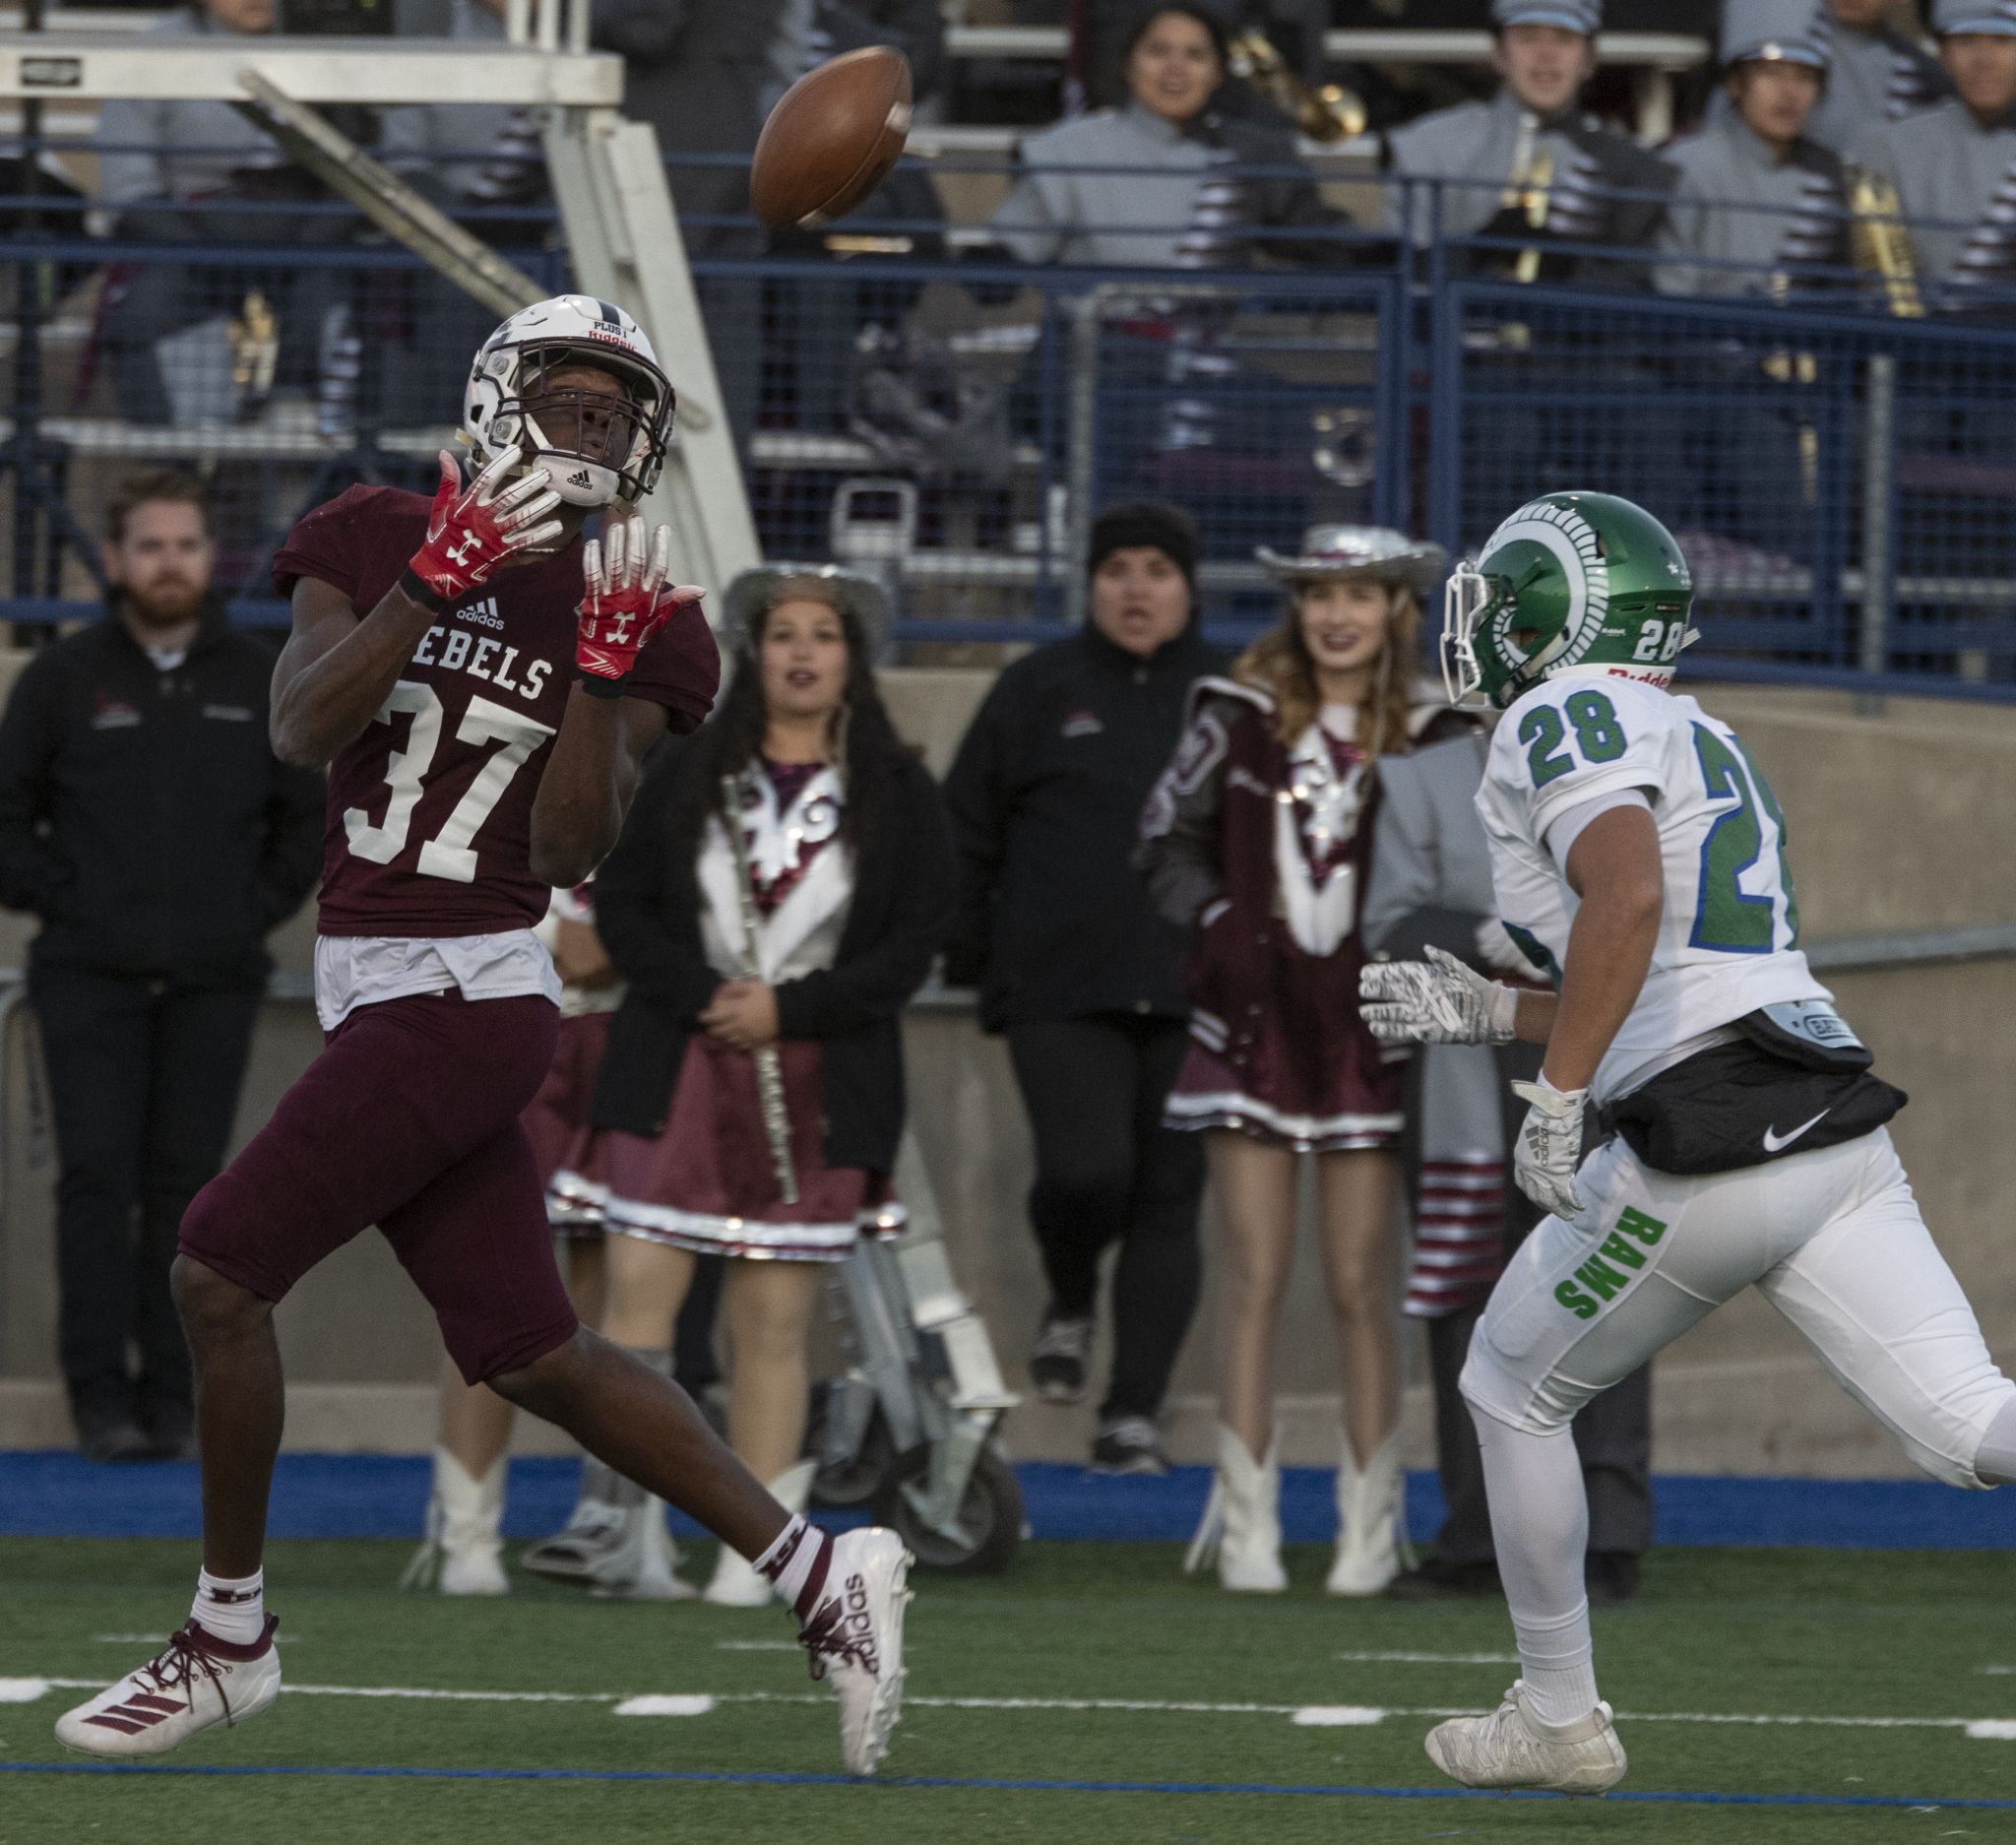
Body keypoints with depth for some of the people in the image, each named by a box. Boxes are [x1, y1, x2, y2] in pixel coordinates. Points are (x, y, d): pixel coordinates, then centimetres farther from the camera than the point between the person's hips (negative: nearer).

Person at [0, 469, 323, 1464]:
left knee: (187, 1179, 2)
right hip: (91, 979, -2)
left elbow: (306, 815, 19)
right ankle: (101, 1394, -5)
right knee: (99, 1177, -6)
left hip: (214, 981, 2)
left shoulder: (259, 680, 9)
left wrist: (261, 907, 7)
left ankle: (174, 1394, 6)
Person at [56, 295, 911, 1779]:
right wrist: (437, 580, -18)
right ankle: (821, 1574, 15)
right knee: (535, 1358, 8)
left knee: (221, 1267, -10)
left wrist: (604, 662, -17)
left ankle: (229, 1639, 4)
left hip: (465, 997, -5)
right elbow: (302, 731, -9)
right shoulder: (378, 543, 7)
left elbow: (570, 852, -9)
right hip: (374, 984, 5)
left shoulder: (632, 619, -1)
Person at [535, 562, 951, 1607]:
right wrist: (702, 996, -11)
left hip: (818, 1085, -1)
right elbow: (623, 904, 5)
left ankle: (753, 1551, 4)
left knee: (773, 1323, 0)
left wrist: (787, 1007, -11)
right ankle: (630, 1509, 1)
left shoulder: (898, 799, 4)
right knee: (637, 1292, -10)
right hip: (678, 1074, 1)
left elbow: (912, 945, 0)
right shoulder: (687, 777, 7)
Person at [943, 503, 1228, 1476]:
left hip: (1196, 994, 1)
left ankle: (1134, 1415, 4)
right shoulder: (1040, 690, 7)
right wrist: (970, 954, 7)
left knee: (1168, 1203, -1)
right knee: (1084, 1170, -18)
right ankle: (1070, 1301, 16)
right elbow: (966, 830, 11)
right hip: (1062, 987, -1)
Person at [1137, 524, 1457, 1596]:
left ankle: (1370, 1527, 10)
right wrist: (1213, 922, -4)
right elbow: (1167, 835, 9)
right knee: (1257, 1276, -1)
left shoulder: (1424, 739, 0)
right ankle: (1245, 1526, 5)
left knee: (1361, 1285, 2)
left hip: (1367, 1026, 0)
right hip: (1251, 1019, 0)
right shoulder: (1240, 717, 1)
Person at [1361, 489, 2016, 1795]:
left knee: (1514, 1394, 16)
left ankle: (1560, 1720, 24)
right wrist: (1484, 1014, 32)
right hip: (1835, 1133, 8)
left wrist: (1557, 1099, -20)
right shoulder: (1701, 739, 25)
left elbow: (1628, 897, -22)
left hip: (1707, 1156, -8)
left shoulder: (1569, 715, -3)